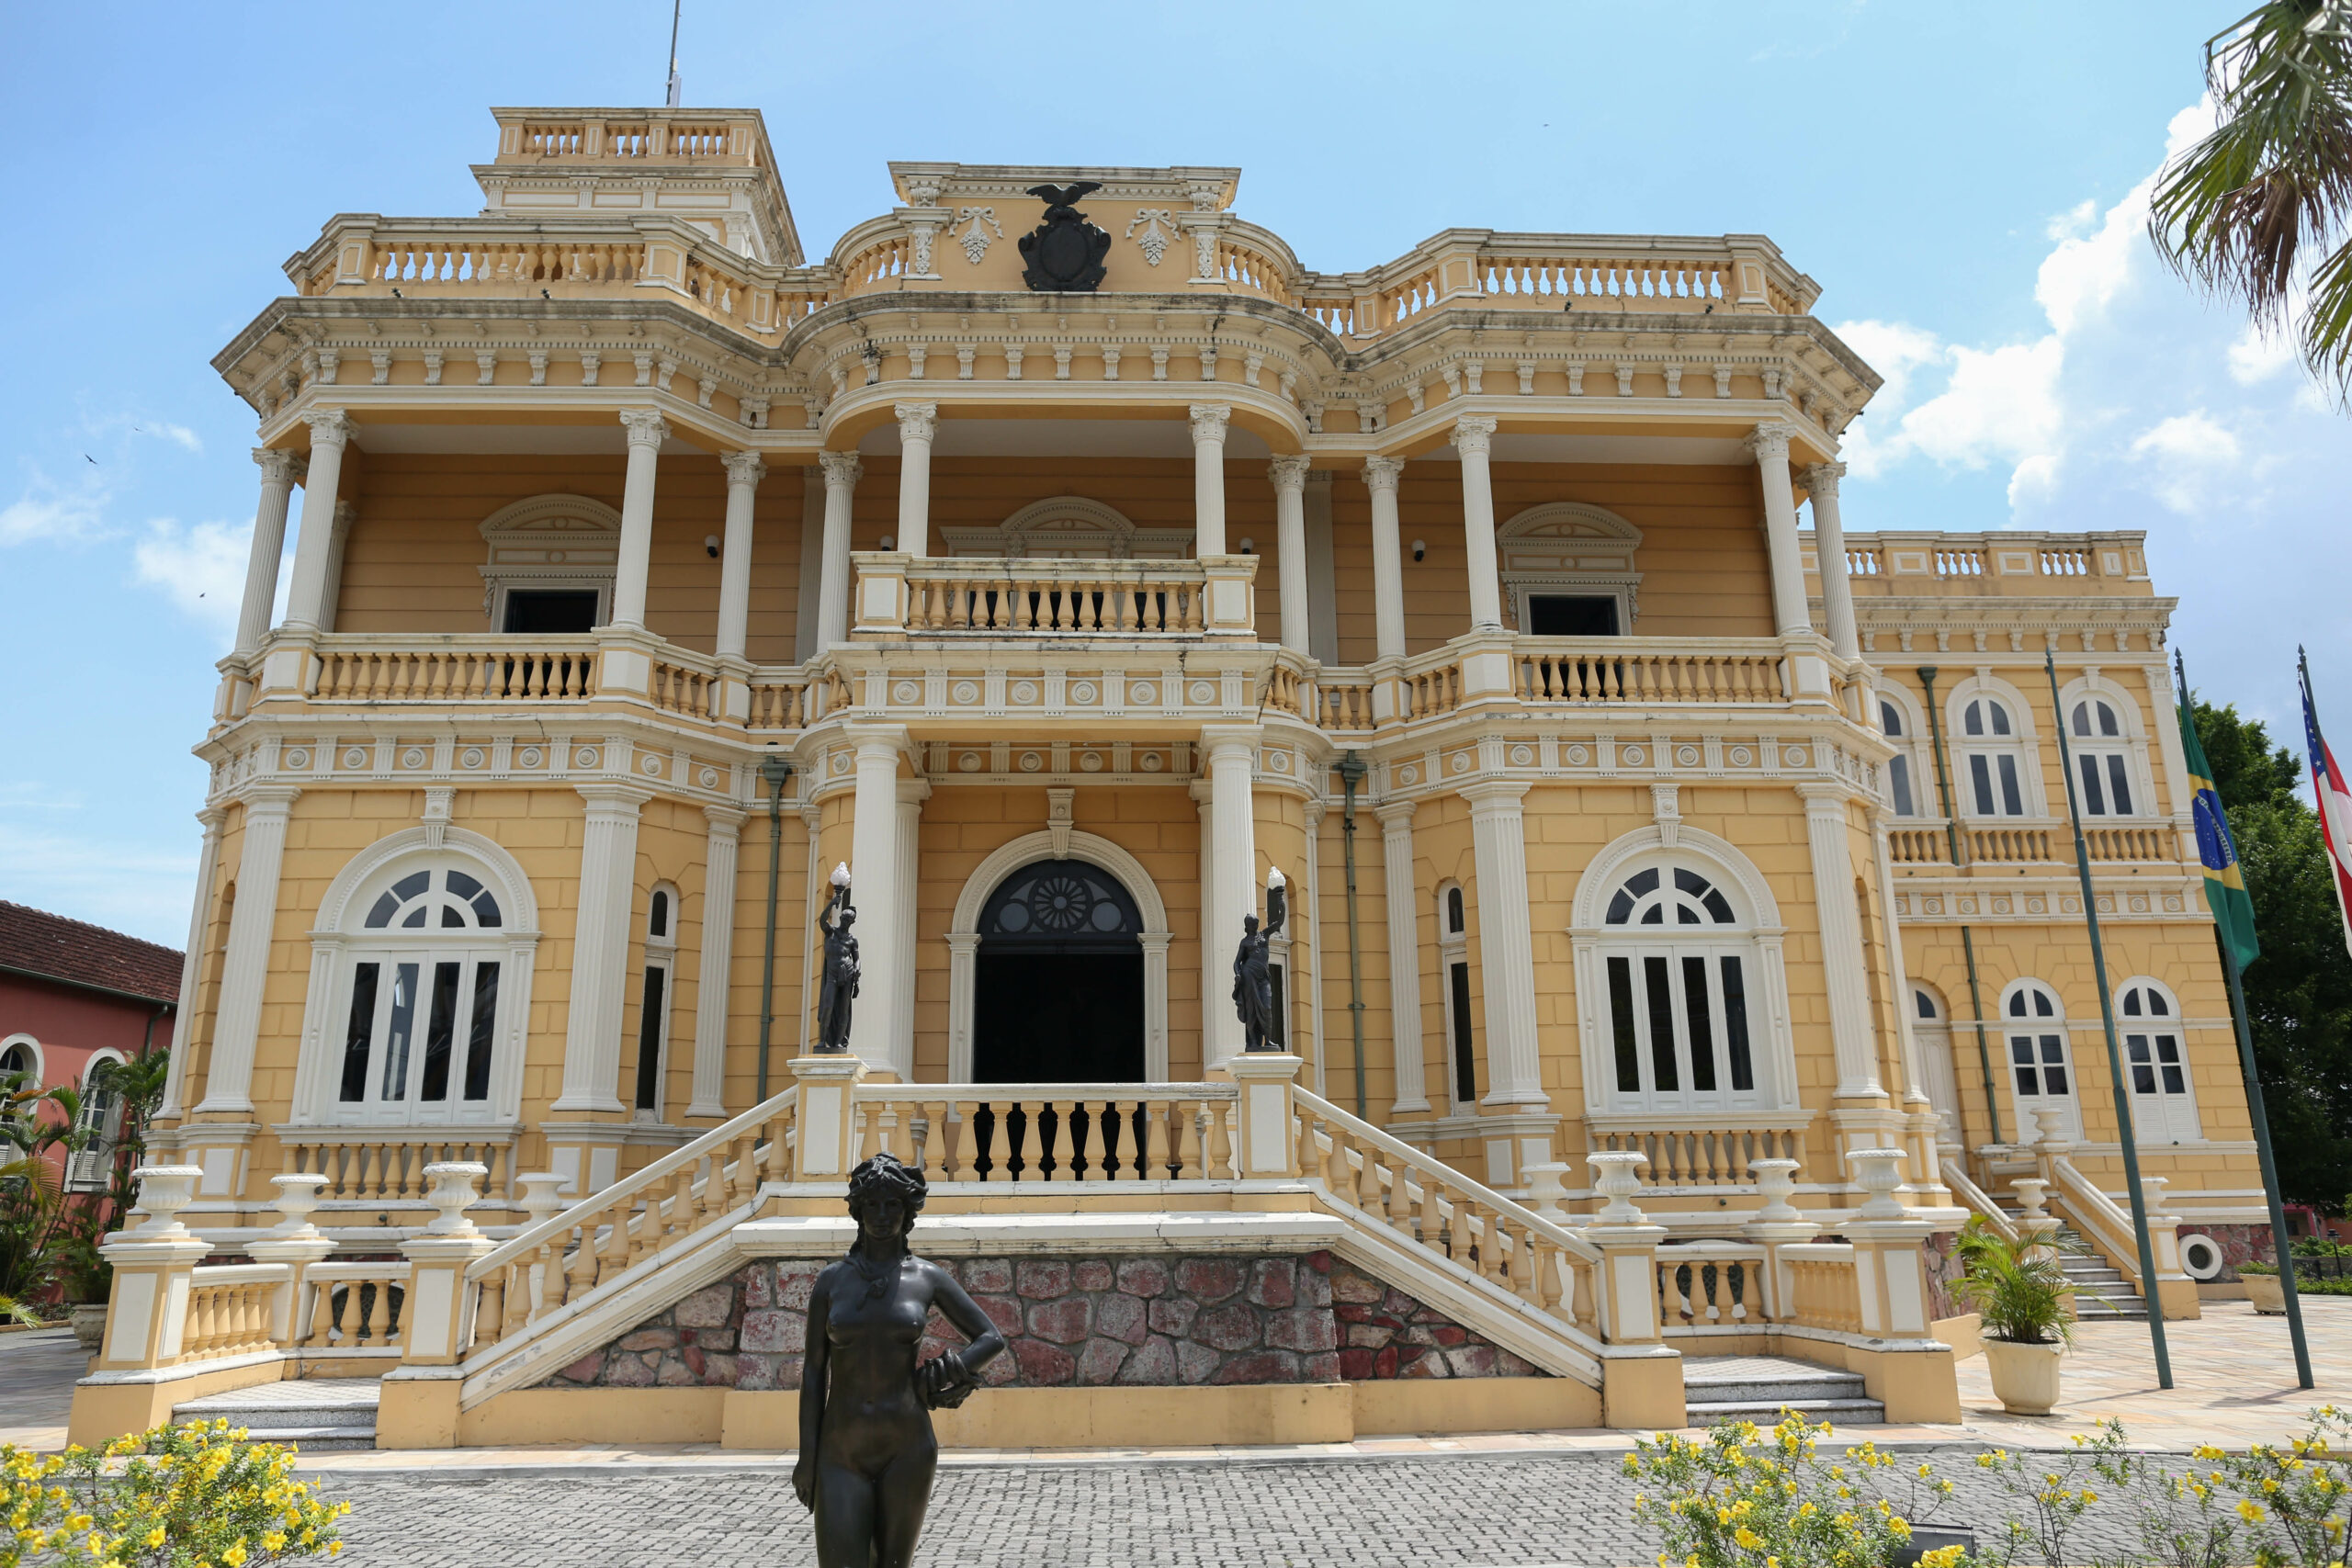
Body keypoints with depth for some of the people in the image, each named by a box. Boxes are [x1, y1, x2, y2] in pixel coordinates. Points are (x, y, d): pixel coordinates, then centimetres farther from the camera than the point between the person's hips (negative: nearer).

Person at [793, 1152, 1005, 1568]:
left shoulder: (929, 1277, 1)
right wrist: (807, 1456, -3)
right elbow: (813, 1369, 2)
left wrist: (945, 1375, -9)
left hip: (907, 1450, 0)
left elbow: (992, 1339, 5)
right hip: (842, 1454, 0)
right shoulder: (831, 1280, 3)